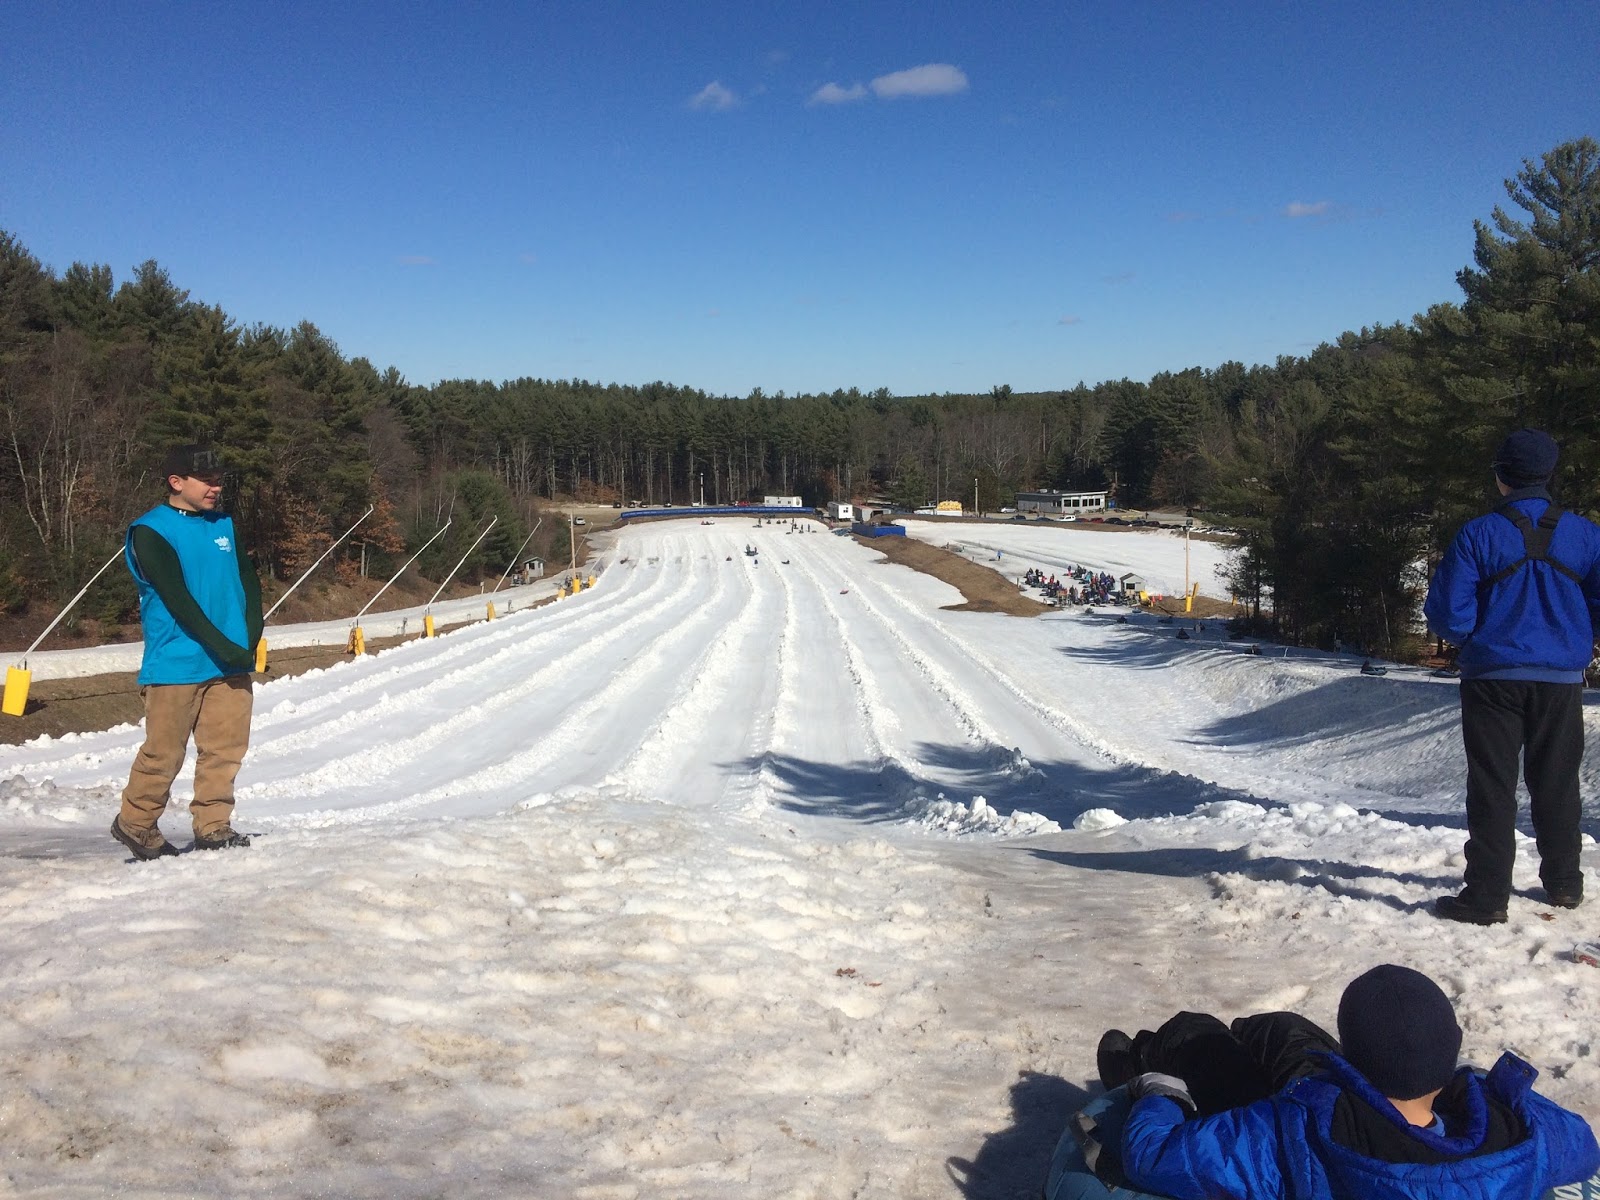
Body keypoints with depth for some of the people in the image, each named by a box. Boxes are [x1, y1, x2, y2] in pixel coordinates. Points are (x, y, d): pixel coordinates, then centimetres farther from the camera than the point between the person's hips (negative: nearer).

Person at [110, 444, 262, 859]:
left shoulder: (224, 525, 13)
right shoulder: (150, 532, -6)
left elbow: (250, 583, 10)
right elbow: (178, 600, -13)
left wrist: (250, 641, -5)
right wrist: (225, 647, -17)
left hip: (231, 663, 5)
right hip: (176, 665, -5)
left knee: (226, 747, 5)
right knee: (164, 752, 2)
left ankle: (213, 825, 16)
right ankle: (135, 822, 20)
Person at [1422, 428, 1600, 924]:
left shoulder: (1477, 535, -10)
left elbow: (1447, 615, -11)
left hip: (1494, 678, -3)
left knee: (1491, 786, 1)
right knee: (1557, 782, 17)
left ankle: (1486, 896, -1)